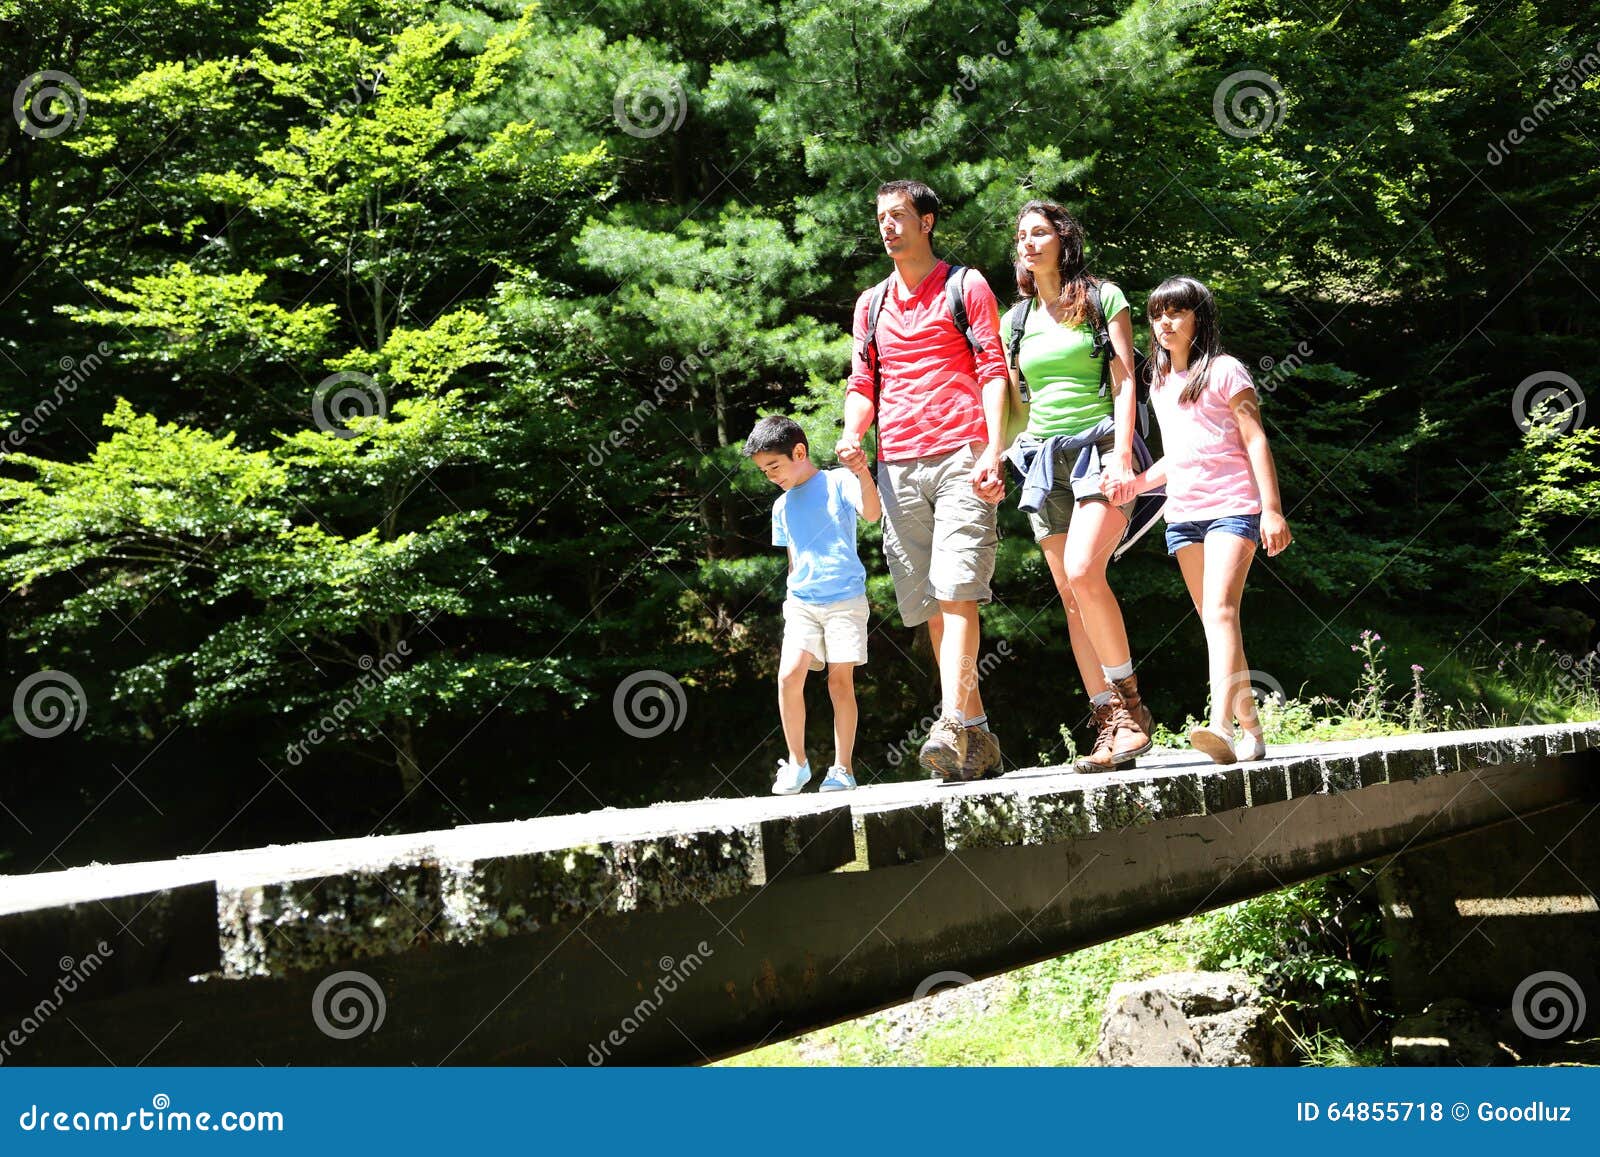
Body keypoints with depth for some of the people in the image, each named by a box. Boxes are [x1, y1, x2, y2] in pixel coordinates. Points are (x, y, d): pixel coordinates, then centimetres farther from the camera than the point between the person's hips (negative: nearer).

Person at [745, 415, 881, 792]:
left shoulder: (838, 482, -2)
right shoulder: (782, 507, 16)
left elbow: (871, 513, -19)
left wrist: (862, 474, -34)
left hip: (845, 598, -4)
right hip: (802, 602, 4)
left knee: (840, 679, -5)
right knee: (789, 675, -13)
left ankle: (843, 768, 3)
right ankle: (797, 762, -1)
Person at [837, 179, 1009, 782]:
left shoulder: (966, 287, 7)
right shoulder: (872, 303, 21)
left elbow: (992, 372, 0)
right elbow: (863, 385, 20)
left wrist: (992, 455, -13)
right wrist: (852, 435, -3)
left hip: (961, 459, -5)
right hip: (897, 468, 5)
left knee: (956, 593, -18)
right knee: (930, 609, 3)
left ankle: (951, 728, -26)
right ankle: (980, 742, 8)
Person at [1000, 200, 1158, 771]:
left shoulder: (1102, 298, 3)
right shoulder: (1016, 320, 16)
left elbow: (1125, 381, -2)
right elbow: (1009, 401, 18)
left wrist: (1123, 454, -14)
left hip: (1098, 446, -5)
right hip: (1043, 457, 5)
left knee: (1083, 572, -25)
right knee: (1071, 597, 0)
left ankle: (1130, 704, -14)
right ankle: (1109, 726, 1)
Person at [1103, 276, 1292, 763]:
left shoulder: (1224, 371, 0)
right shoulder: (1160, 384, 18)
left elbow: (1256, 441, -4)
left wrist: (1272, 509, -12)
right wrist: (1134, 484, 7)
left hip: (1232, 508, -7)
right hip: (1183, 514, 7)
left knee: (1220, 610, -21)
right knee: (1215, 621, 5)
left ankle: (1221, 724, -33)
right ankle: (1251, 731, 8)